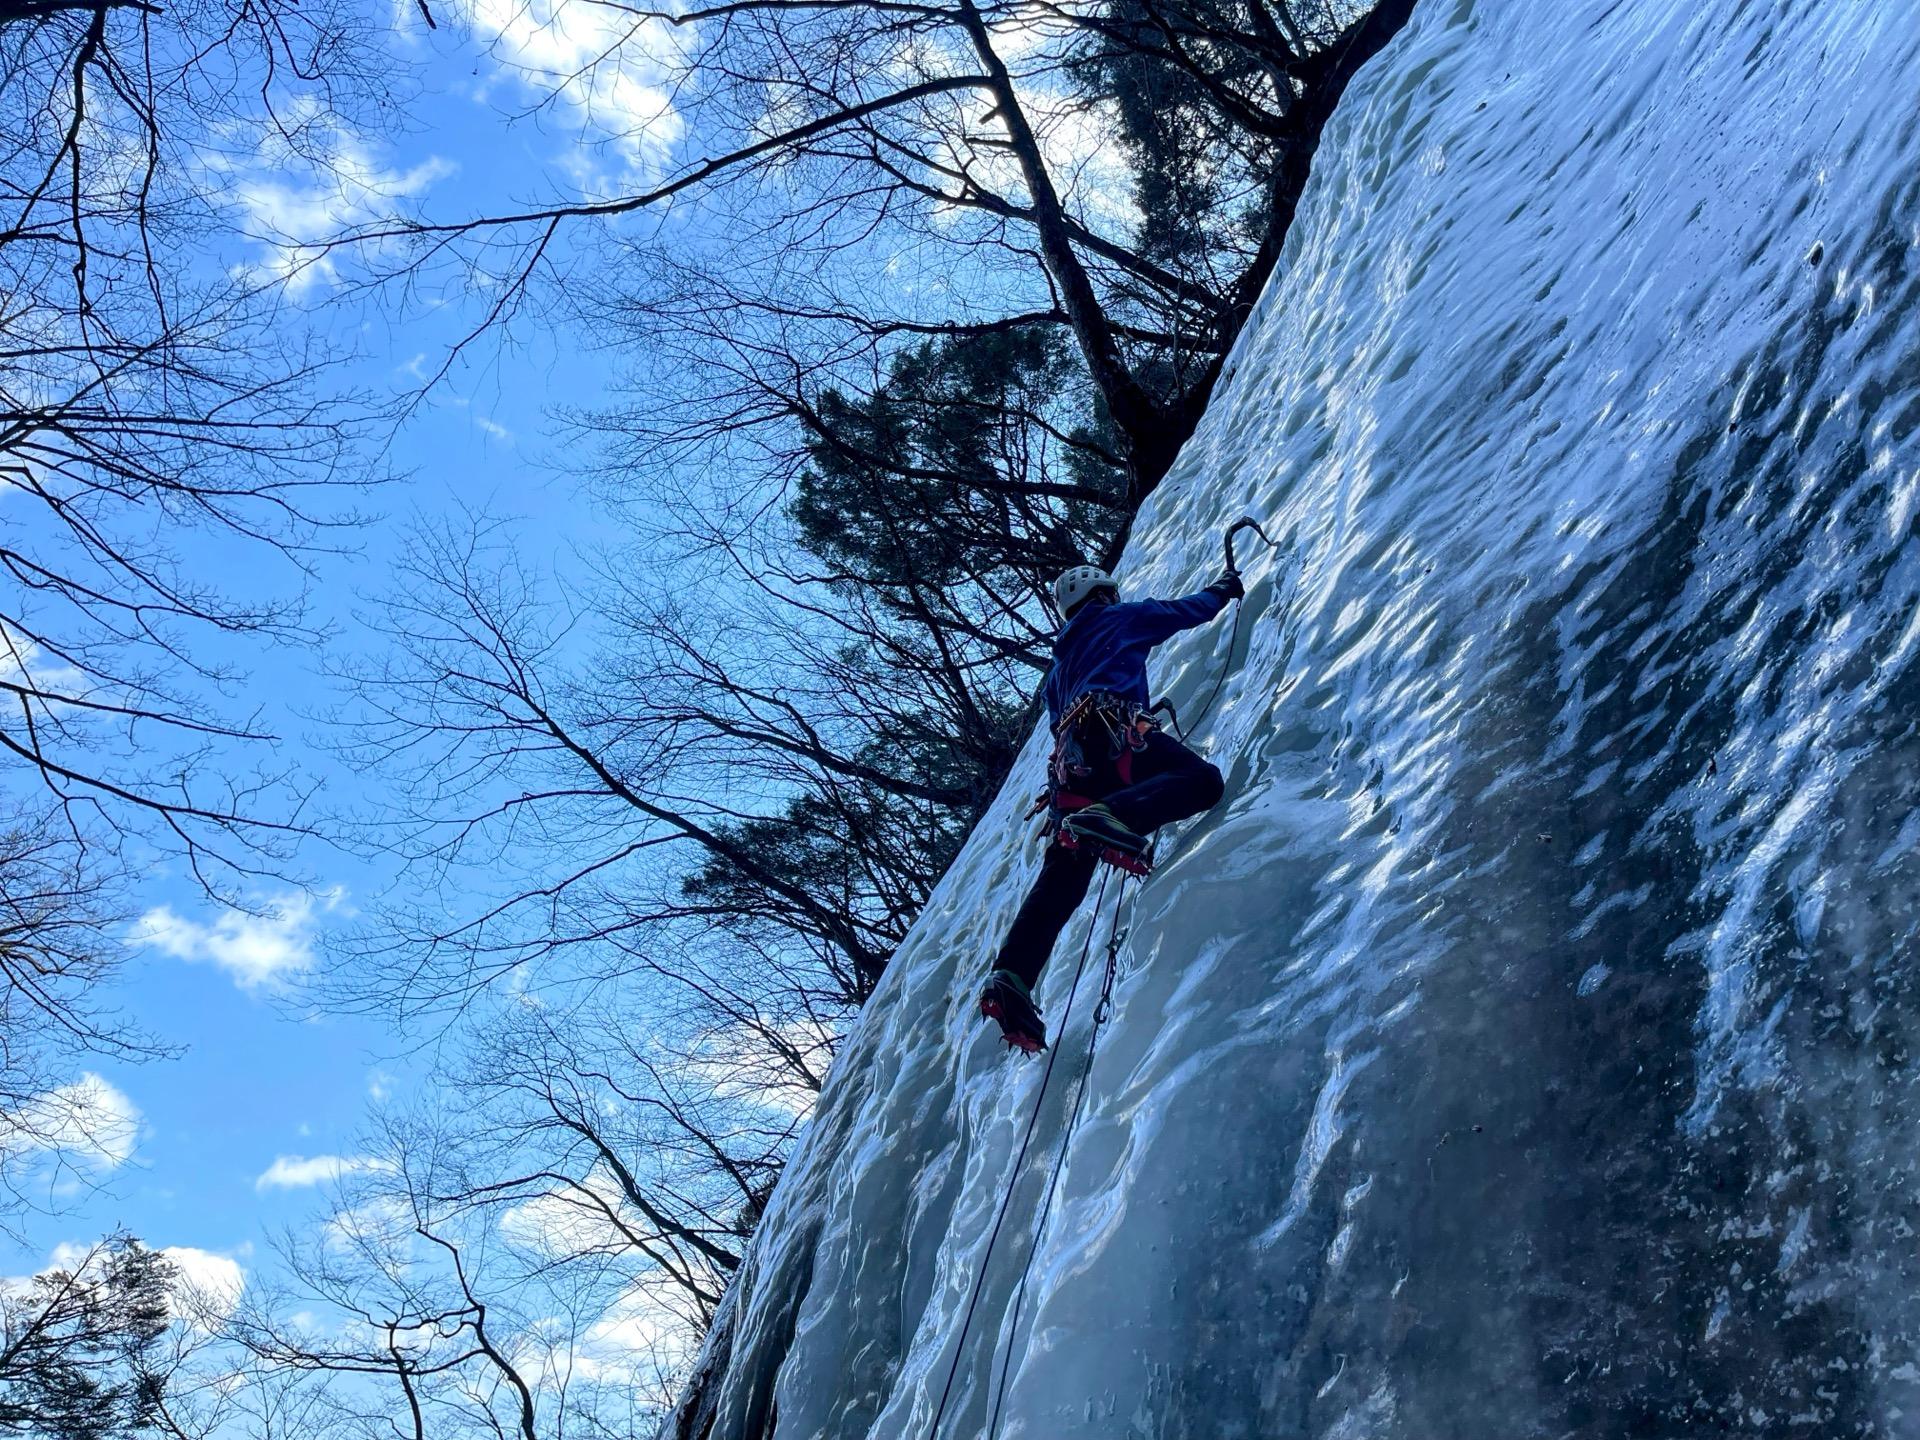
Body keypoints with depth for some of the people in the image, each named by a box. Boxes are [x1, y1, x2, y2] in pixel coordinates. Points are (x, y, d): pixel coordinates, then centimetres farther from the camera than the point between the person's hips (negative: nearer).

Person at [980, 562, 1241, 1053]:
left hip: (1070, 757, 6)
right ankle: (1112, 816, -45)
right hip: (1111, 731, -6)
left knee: (1062, 878, -3)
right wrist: (1225, 588, 49)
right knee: (1203, 778, -22)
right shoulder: (1122, 618, 23)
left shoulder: (1061, 664, 39)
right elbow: (1189, 610, 31)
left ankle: (1010, 977, -19)